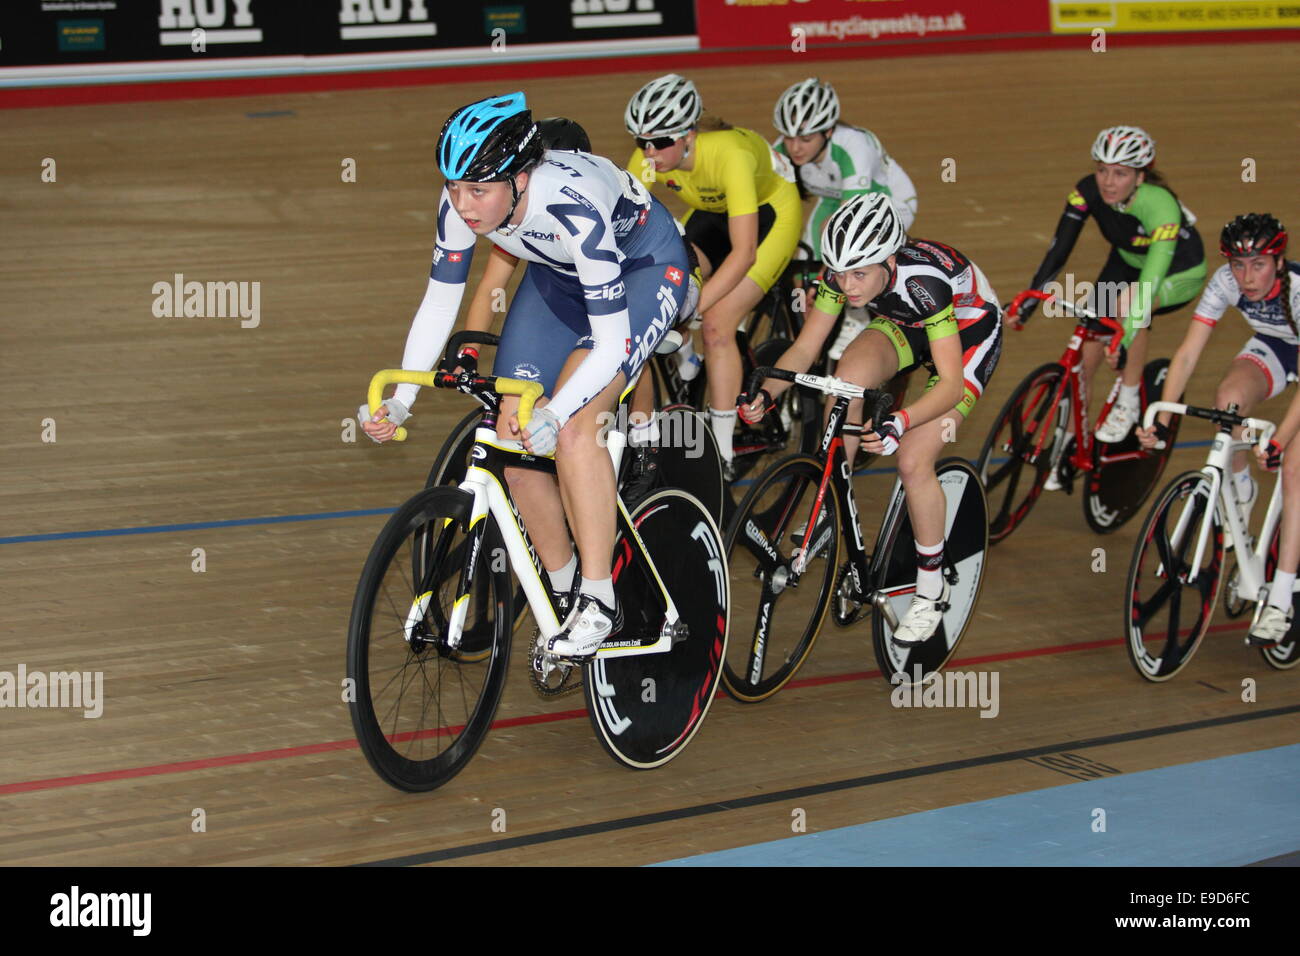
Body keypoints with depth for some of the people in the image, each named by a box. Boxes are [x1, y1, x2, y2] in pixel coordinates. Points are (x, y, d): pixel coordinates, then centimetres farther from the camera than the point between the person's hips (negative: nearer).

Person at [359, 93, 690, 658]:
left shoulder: (572, 208, -41)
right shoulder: (461, 202, -25)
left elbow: (611, 342, -39)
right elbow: (439, 303, -13)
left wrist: (555, 414, -54)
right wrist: (401, 400, -25)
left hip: (643, 267, -6)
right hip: (558, 274, 6)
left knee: (573, 425, -27)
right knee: (512, 441, -5)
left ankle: (600, 604, -18)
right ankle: (563, 595, 15)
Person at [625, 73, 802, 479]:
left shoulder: (729, 154, -40)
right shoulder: (648, 158, -24)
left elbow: (743, 252, -41)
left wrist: (692, 307, -45)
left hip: (771, 212, -5)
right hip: (712, 212, 5)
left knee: (717, 323, -19)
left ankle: (723, 453, -11)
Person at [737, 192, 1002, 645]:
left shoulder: (923, 281, -40)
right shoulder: (842, 272, -25)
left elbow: (950, 384, -39)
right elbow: (805, 348, -16)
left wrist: (901, 424, -56)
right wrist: (766, 393, -35)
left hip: (970, 331, -5)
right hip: (905, 324, 5)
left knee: (913, 462, -18)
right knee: (848, 378, -28)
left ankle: (932, 589, 2)